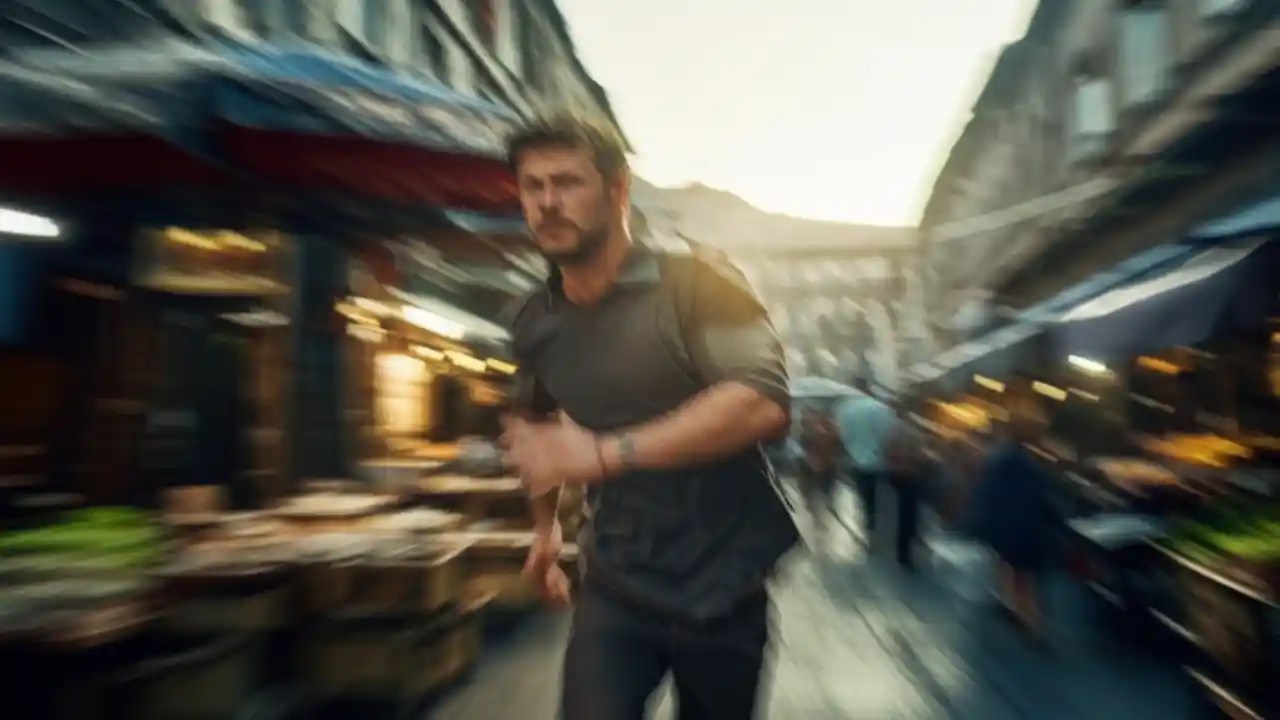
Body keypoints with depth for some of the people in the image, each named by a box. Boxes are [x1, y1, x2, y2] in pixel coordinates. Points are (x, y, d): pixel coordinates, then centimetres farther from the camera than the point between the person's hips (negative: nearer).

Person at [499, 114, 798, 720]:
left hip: (721, 589, -2)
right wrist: (545, 524, 21)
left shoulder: (694, 280, -14)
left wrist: (603, 455, -33)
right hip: (615, 588, 3)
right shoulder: (533, 324, 3)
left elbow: (764, 404, -29)